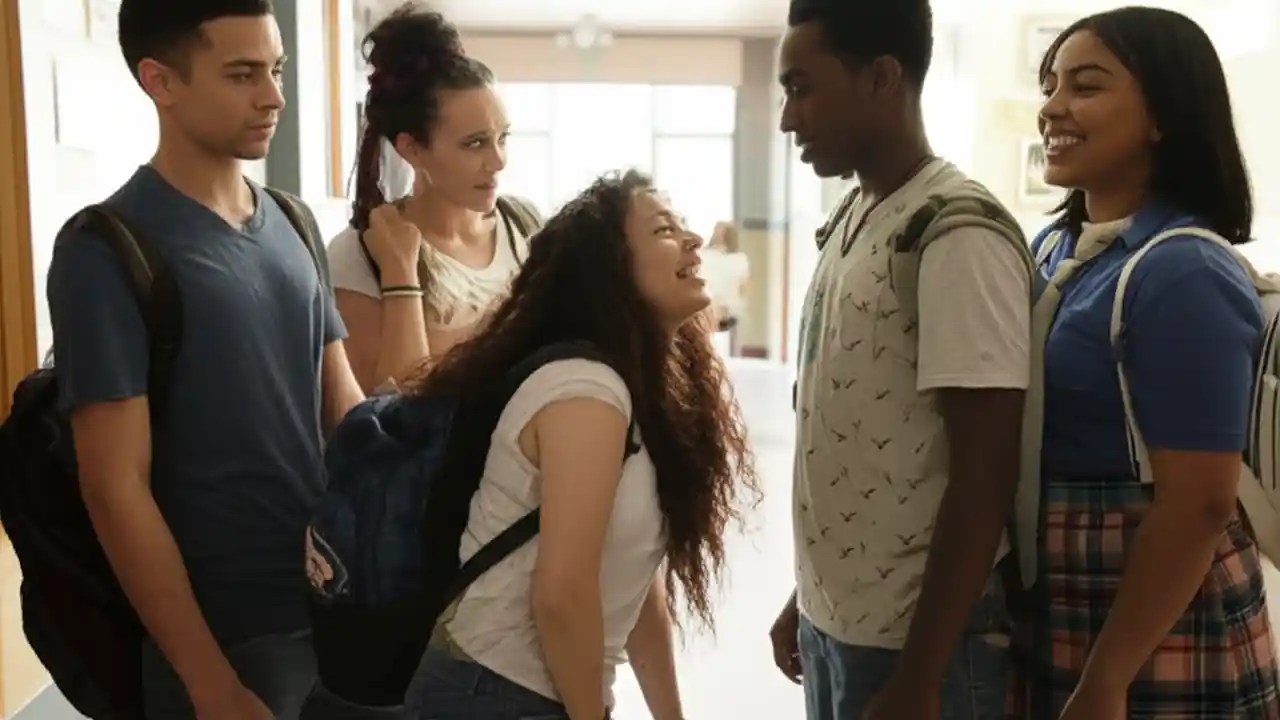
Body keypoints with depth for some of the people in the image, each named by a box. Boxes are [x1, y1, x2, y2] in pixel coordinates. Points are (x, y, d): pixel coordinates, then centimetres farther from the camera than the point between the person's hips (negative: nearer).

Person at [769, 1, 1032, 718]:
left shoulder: (959, 237, -18)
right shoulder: (851, 220, 6)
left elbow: (984, 481, -19)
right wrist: (807, 595, 16)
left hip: (913, 641, -7)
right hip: (833, 623, 7)